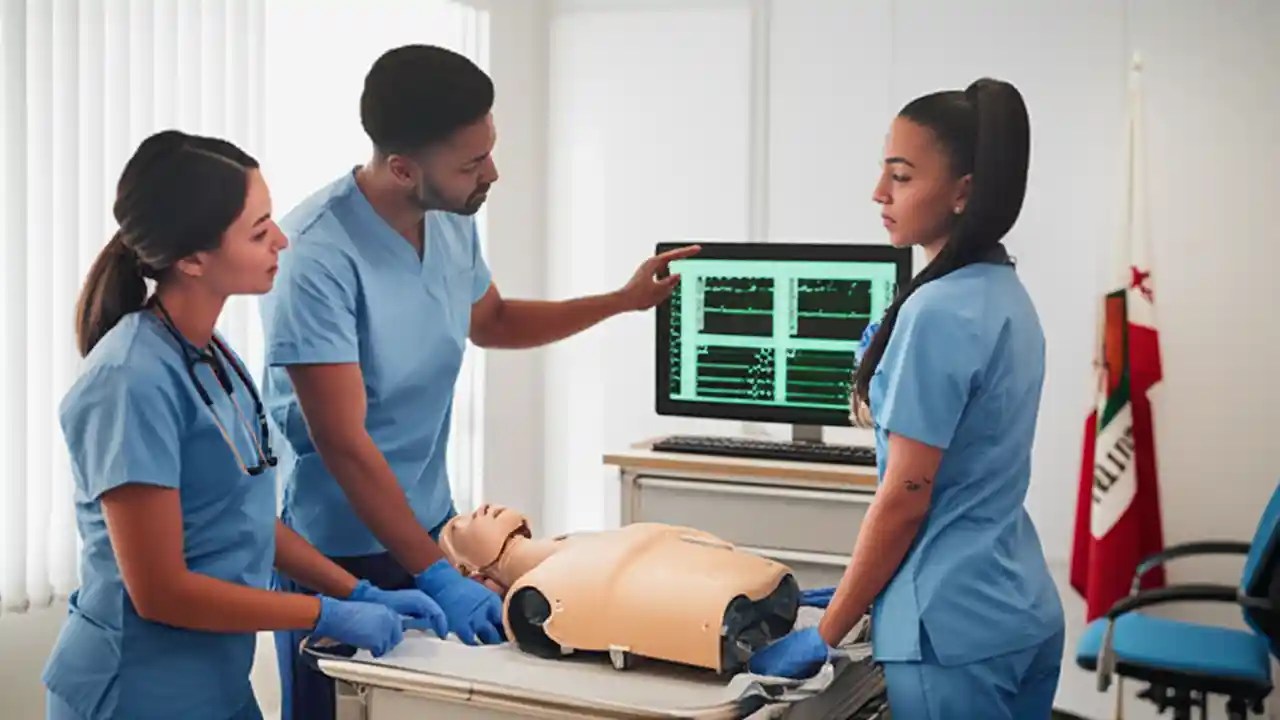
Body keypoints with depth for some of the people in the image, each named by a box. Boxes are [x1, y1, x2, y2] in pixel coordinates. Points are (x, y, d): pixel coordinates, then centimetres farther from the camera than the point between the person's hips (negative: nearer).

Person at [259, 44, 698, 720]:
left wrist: (621, 300, 10)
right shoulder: (317, 253, -26)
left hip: (426, 522, 6)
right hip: (334, 548, -6)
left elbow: (490, 320, 18)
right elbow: (342, 441, -26)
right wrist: (436, 576, -27)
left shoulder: (453, 223, -3)